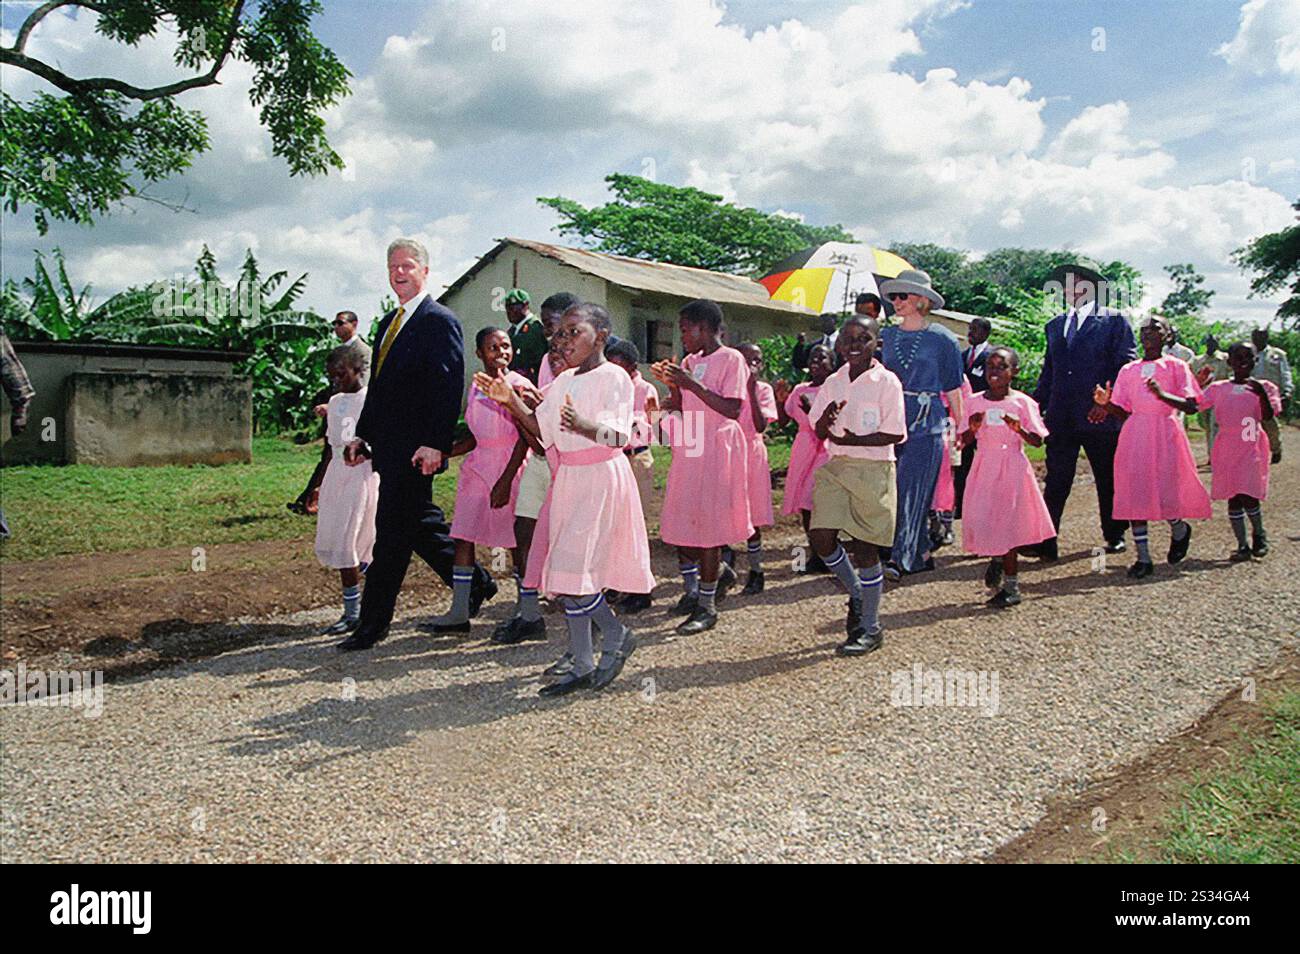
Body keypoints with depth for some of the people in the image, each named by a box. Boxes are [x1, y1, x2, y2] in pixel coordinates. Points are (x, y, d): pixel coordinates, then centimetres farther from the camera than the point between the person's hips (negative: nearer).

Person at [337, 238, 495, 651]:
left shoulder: (440, 321, -8)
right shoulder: (387, 323, 19)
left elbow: (449, 388, -16)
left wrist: (435, 444, -22)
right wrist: (362, 435, 14)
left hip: (416, 448, -9)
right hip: (389, 447, 9)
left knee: (392, 532, -5)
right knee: (420, 524, 15)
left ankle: (373, 623, 4)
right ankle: (475, 582, 31)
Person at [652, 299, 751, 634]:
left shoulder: (731, 359, -7)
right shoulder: (690, 362, 14)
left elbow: (732, 410, -17)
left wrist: (692, 384, -21)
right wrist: (672, 383, 1)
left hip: (716, 450, -8)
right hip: (687, 450, 8)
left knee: (708, 522, -4)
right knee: (679, 523, 7)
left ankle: (706, 606, 5)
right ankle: (718, 572, 31)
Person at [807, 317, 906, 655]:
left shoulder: (886, 382, -5)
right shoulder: (832, 383, 10)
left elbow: (894, 434, -10)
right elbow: (819, 433, 8)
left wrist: (852, 440, -20)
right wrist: (826, 419, -14)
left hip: (873, 469, -5)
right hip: (835, 467, 5)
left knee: (865, 548, -1)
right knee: (821, 537, -5)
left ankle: (870, 629, 14)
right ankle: (856, 593, 23)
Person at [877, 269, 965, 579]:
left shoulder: (941, 339, 2)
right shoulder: (885, 337, 12)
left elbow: (952, 388, 4)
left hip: (926, 425, -4)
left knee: (912, 490, -7)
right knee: (891, 490, 3)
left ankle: (899, 559, -7)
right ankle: (921, 554, 16)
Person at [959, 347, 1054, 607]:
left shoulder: (1022, 402, -4)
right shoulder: (974, 402, 4)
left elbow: (1037, 441, -3)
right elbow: (965, 440, 8)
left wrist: (1019, 429, -21)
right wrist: (973, 428, -13)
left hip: (1012, 470, -3)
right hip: (984, 468, 3)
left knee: (1007, 521, -1)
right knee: (979, 518, 0)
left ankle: (1011, 586, 10)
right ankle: (997, 558, 32)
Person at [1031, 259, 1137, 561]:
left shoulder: (1113, 321, 1)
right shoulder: (1055, 325, 17)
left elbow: (1125, 366, -4)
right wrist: (1038, 404, 7)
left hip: (1099, 415, -3)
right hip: (1061, 417, 3)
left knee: (1109, 480, 9)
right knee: (1056, 480, -2)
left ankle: (1115, 536, 25)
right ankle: (1045, 541, -4)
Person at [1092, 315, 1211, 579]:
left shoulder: (1176, 366, 4)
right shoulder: (1128, 370, 13)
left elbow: (1191, 406, -6)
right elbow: (1123, 413, 12)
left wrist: (1162, 394, -21)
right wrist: (1106, 404, -8)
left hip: (1165, 433, -3)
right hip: (1135, 434, 3)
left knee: (1166, 493, -8)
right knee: (1134, 492, -2)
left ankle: (1180, 530, 26)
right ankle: (1143, 557, 4)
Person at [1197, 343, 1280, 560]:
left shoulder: (1263, 387, 4)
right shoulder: (1218, 388, 9)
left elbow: (1268, 416, -9)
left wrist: (1262, 393, -25)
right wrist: (1198, 385, -13)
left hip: (1252, 448, -2)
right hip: (1227, 450, 2)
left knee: (1249, 495, -7)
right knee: (1233, 497, 3)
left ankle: (1259, 535, 20)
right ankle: (1242, 545, 10)